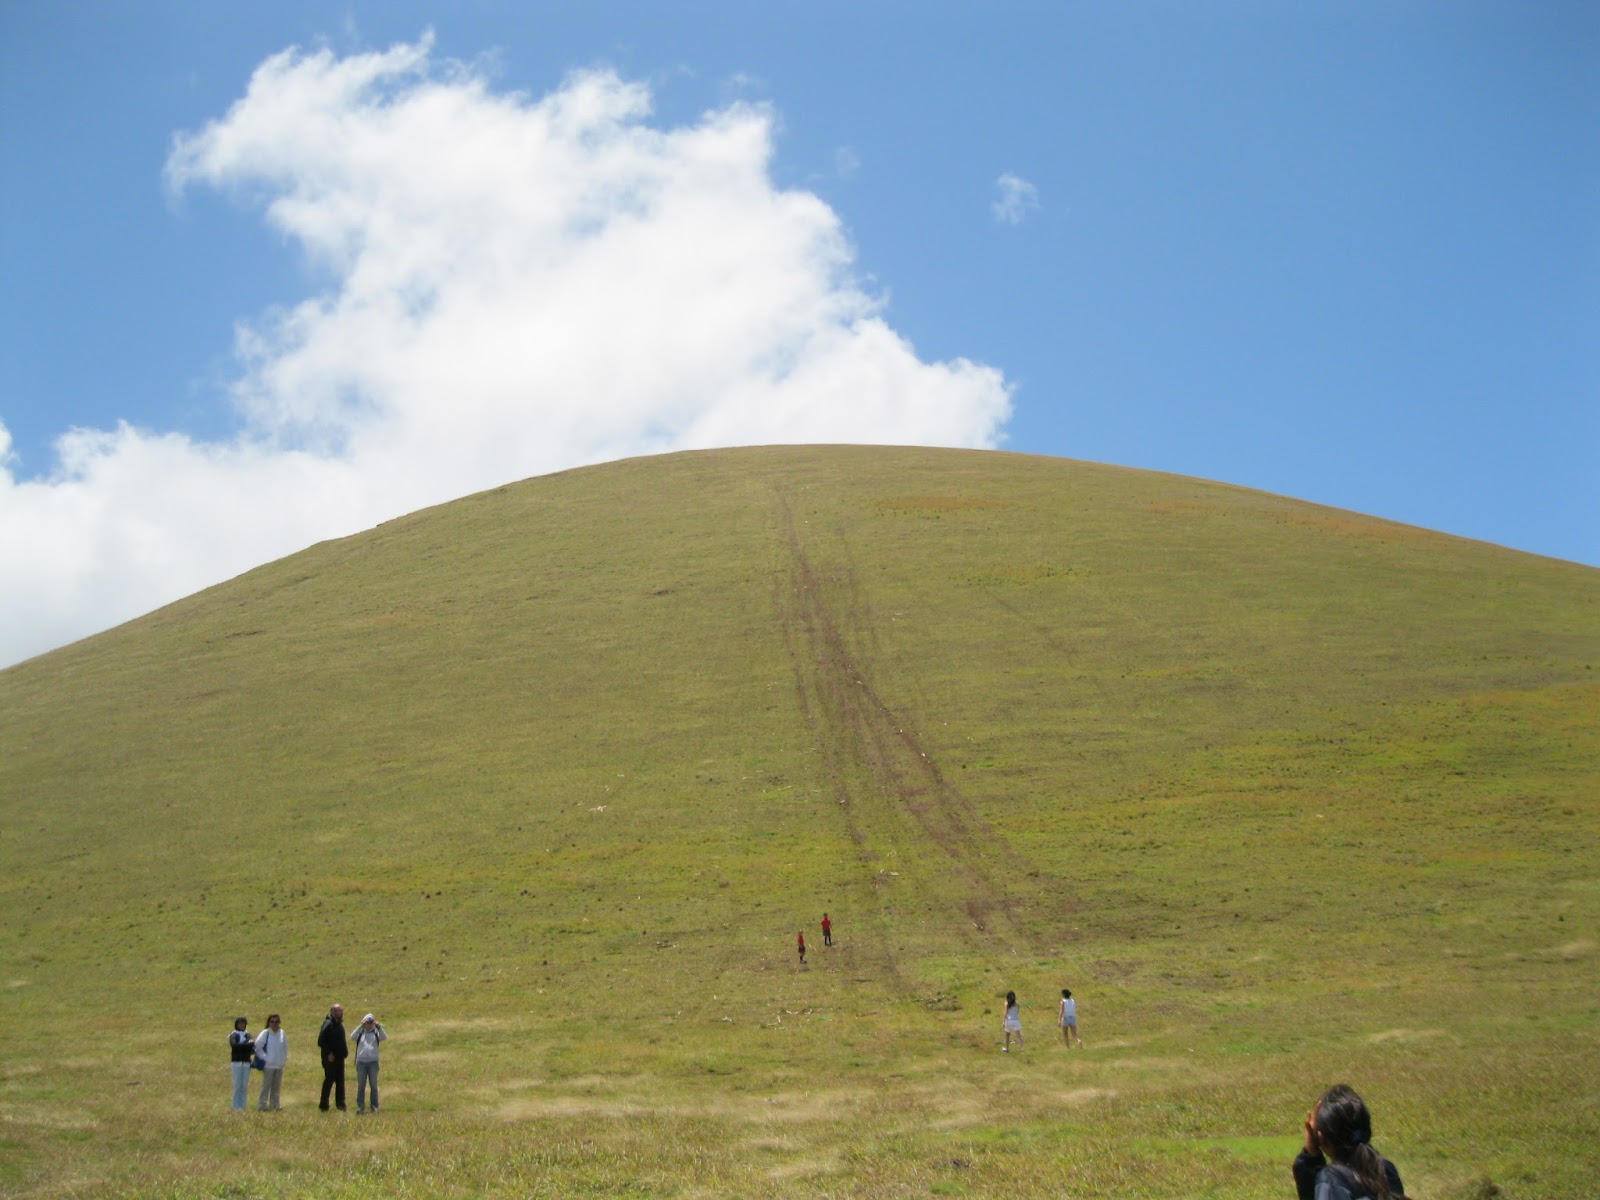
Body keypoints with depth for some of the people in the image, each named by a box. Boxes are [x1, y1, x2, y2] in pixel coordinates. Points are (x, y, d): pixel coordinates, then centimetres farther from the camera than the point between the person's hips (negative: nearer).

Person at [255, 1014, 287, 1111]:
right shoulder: (265, 1033, -7)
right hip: (268, 1065, -5)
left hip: (279, 1065, 5)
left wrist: (284, 1059, 8)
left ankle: (275, 1105, 17)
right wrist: (265, 1057, -11)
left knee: (277, 1086, 9)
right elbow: (257, 1047, -8)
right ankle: (262, 1105, 0)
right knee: (266, 1086, -5)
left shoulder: (282, 1034, 6)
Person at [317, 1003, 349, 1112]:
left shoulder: (339, 1024, 13)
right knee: (329, 1080, -3)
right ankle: (323, 1105, 6)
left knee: (340, 1082, 10)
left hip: (339, 1058, 9)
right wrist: (328, 1053, -20)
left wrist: (345, 1051, 11)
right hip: (330, 1058, -8)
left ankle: (340, 1104, 15)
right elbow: (321, 1041, -19)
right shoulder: (328, 1024, -15)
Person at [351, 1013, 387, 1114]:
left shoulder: (376, 1033, 8)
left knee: (374, 1085, 3)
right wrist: (360, 1026, -18)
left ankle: (374, 1106, 8)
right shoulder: (360, 1033, 8)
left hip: (373, 1062, 0)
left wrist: (378, 1027, -20)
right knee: (361, 1085, 4)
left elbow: (384, 1038, -11)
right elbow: (352, 1037, -12)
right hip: (361, 1062, 0)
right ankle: (360, 1106, 9)